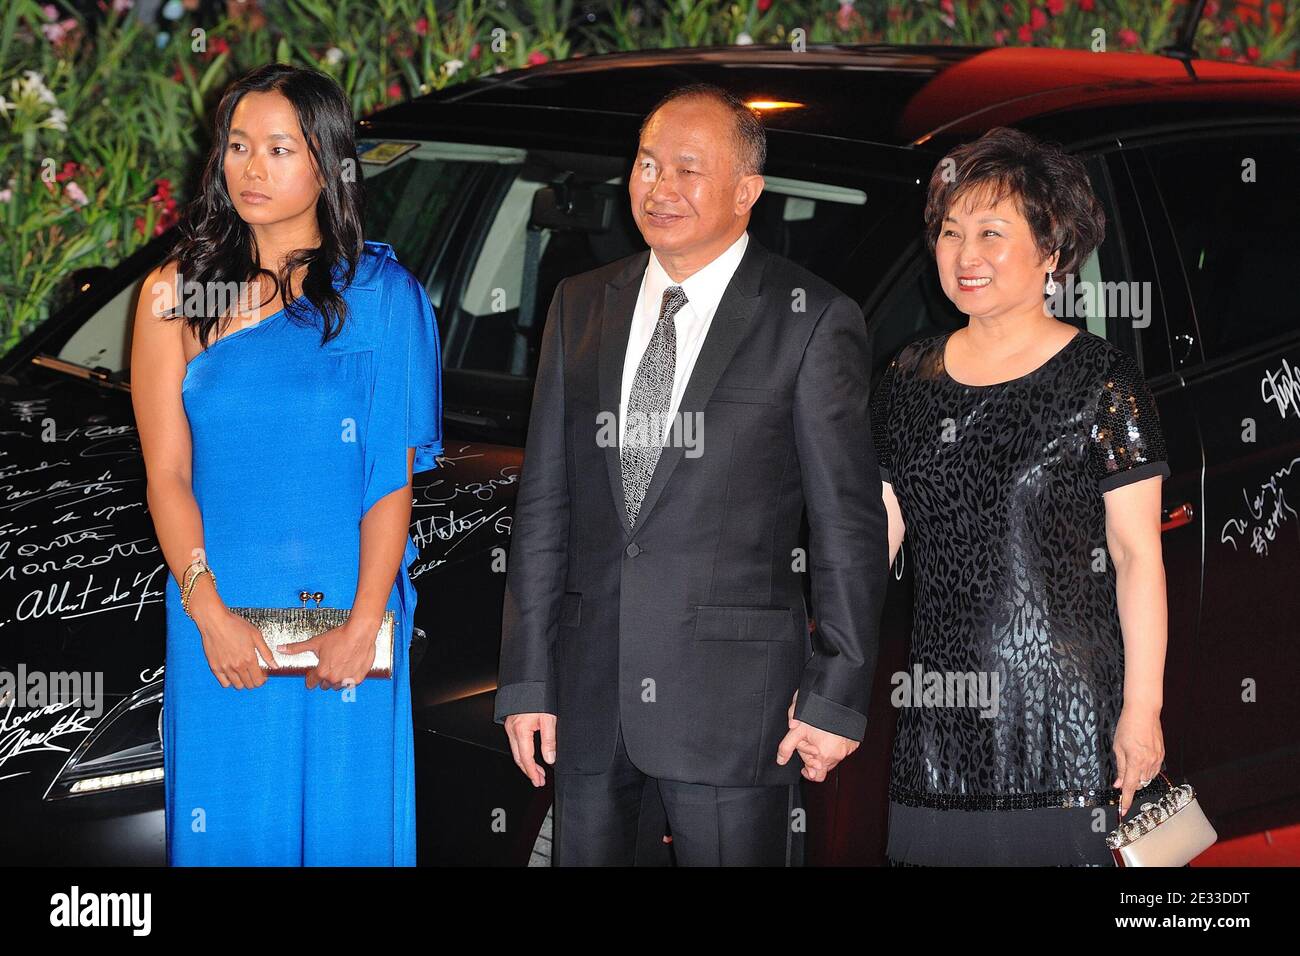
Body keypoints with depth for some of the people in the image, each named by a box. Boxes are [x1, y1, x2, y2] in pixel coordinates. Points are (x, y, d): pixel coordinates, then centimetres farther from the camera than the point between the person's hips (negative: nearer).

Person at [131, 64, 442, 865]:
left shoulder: (381, 294, 1)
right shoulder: (175, 295, 4)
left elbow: (394, 476, -3)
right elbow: (167, 475, 0)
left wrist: (363, 626, -13)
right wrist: (211, 613, -13)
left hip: (350, 613, -1)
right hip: (218, 611, 1)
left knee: (347, 826, 7)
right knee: (230, 828, 7)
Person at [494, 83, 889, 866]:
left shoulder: (814, 321, -3)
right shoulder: (580, 307, 11)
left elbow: (849, 526, -4)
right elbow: (544, 503, 10)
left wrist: (838, 695, -7)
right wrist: (528, 679, 6)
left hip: (733, 701, -4)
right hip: (590, 693, 4)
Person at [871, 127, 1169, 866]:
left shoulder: (1100, 381, -5)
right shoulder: (912, 379, 10)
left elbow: (1138, 555, -6)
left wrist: (1142, 709, -10)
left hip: (1063, 706, -4)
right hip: (941, 707, 4)